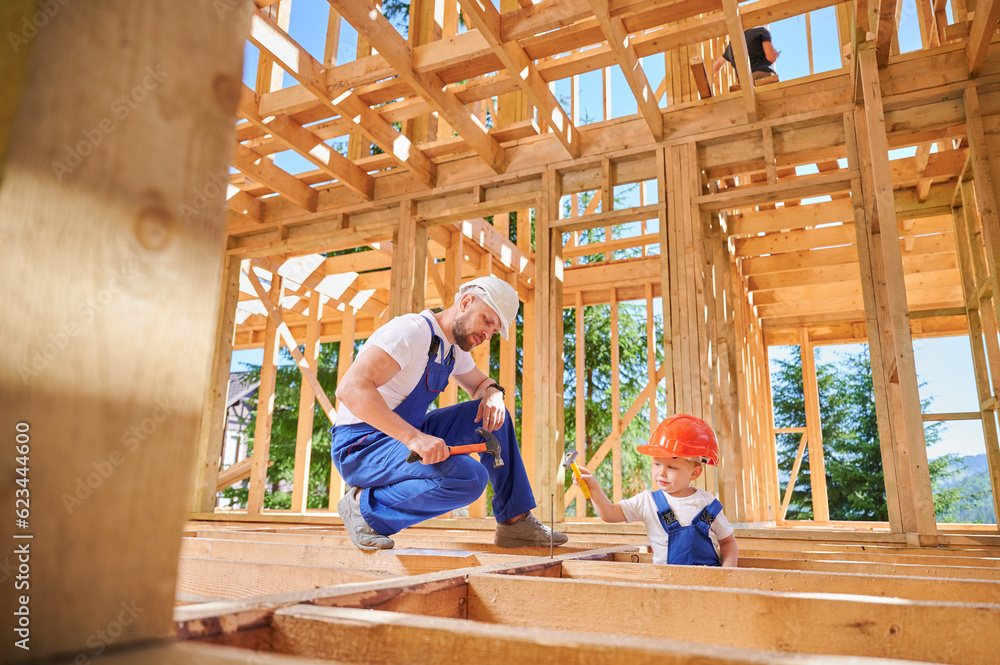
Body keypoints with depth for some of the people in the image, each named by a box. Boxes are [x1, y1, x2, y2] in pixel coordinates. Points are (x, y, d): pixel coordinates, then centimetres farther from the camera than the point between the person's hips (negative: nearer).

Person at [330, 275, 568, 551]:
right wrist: (414, 437, -40)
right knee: (470, 477, -30)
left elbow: (481, 383, 27)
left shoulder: (454, 347, 10)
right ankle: (365, 506, -12)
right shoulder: (412, 331, -20)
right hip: (360, 446, -9)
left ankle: (515, 521, 7)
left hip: (406, 436, 9)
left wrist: (493, 394, 0)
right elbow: (351, 388, -32)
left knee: (495, 415, 6)